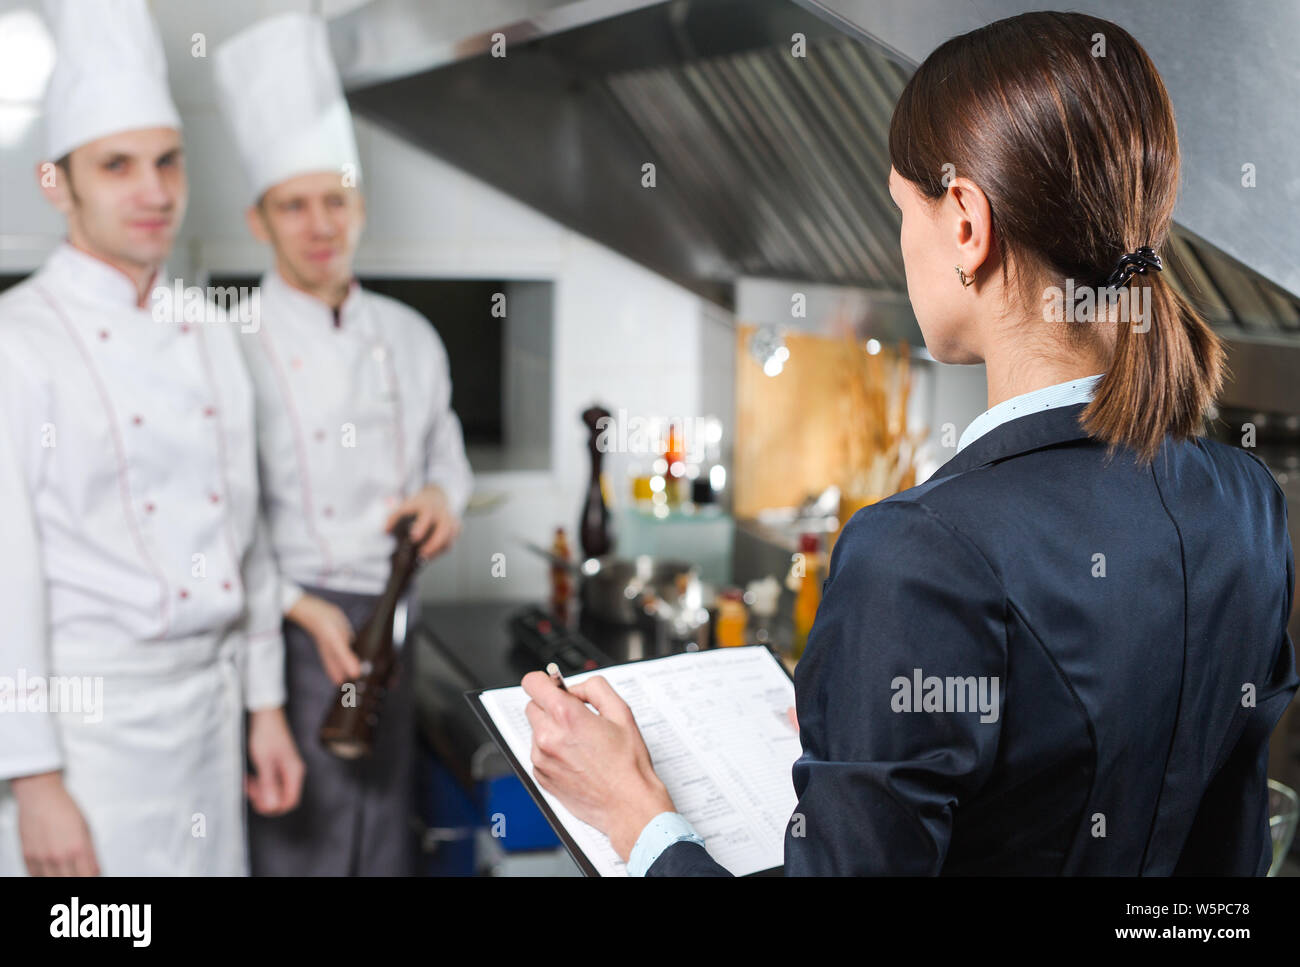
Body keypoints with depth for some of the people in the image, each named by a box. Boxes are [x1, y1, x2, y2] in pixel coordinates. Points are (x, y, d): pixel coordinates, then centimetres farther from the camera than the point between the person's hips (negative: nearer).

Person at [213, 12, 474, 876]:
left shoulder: (410, 338, 8)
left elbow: (446, 453, 20)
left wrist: (445, 496, -3)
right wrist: (303, 608, -18)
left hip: (387, 617, 5)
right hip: (287, 630, -5)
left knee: (385, 825, 13)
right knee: (300, 839, -2)